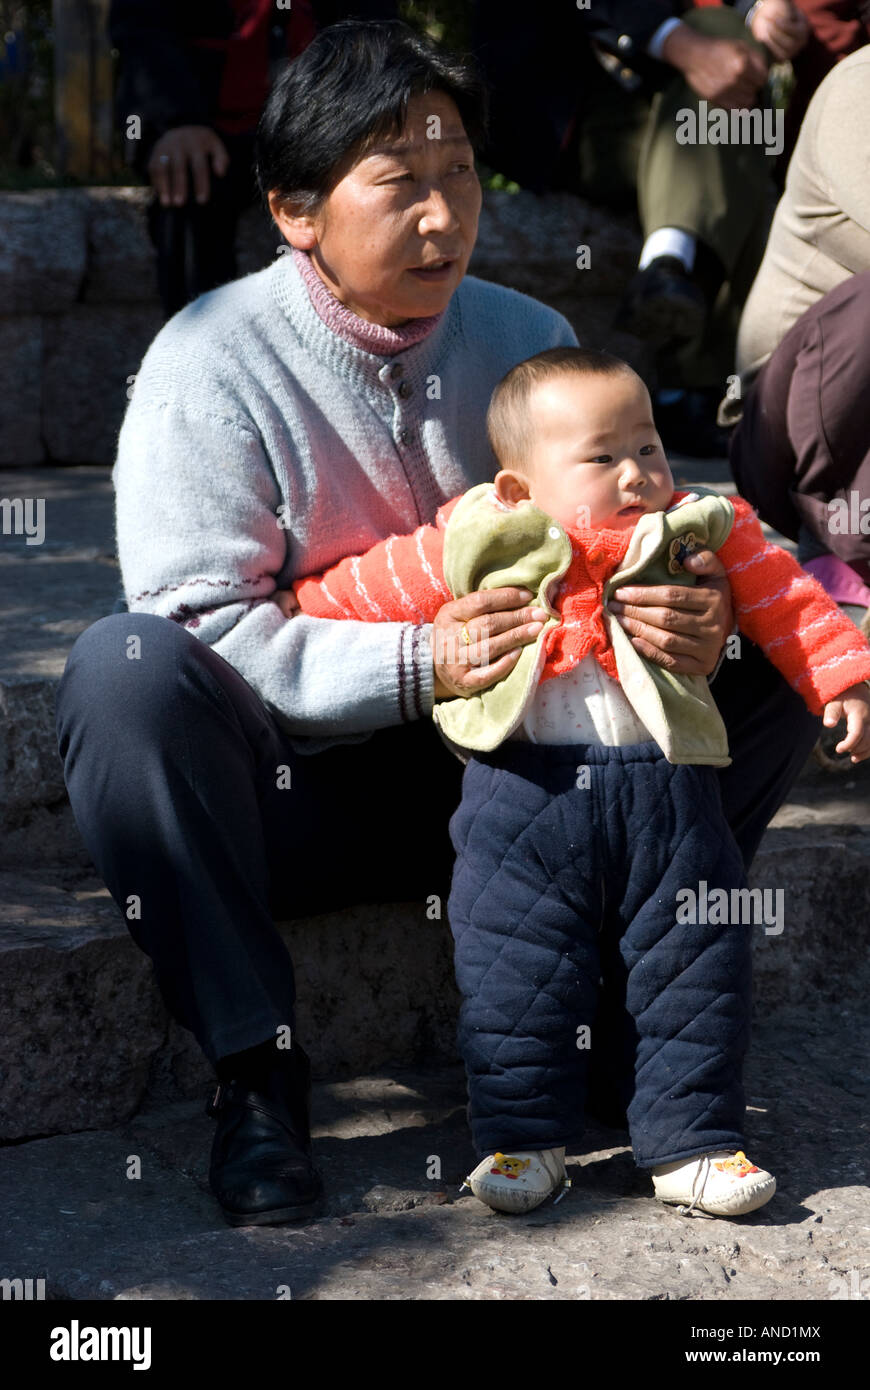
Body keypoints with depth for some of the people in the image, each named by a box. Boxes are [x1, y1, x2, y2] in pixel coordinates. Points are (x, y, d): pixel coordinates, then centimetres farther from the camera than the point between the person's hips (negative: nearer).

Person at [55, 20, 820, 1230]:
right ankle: (253, 1064, -26)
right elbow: (204, 627, -19)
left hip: (492, 776, 4)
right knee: (123, 670, -35)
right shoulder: (209, 362, -11)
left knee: (771, 665, -10)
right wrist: (419, 663, -31)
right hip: (287, 799, -4)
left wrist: (694, 621, -19)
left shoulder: (527, 340, 5)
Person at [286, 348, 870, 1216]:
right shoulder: (484, 547, 0)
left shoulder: (701, 538, 4)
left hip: (669, 795, 1)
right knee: (516, 971, 0)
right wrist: (289, 614, 16)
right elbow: (366, 590, 11)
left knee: (694, 972, 4)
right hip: (526, 797, -1)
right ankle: (523, 1136, 16)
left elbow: (785, 601, 11)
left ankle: (691, 1142, 16)